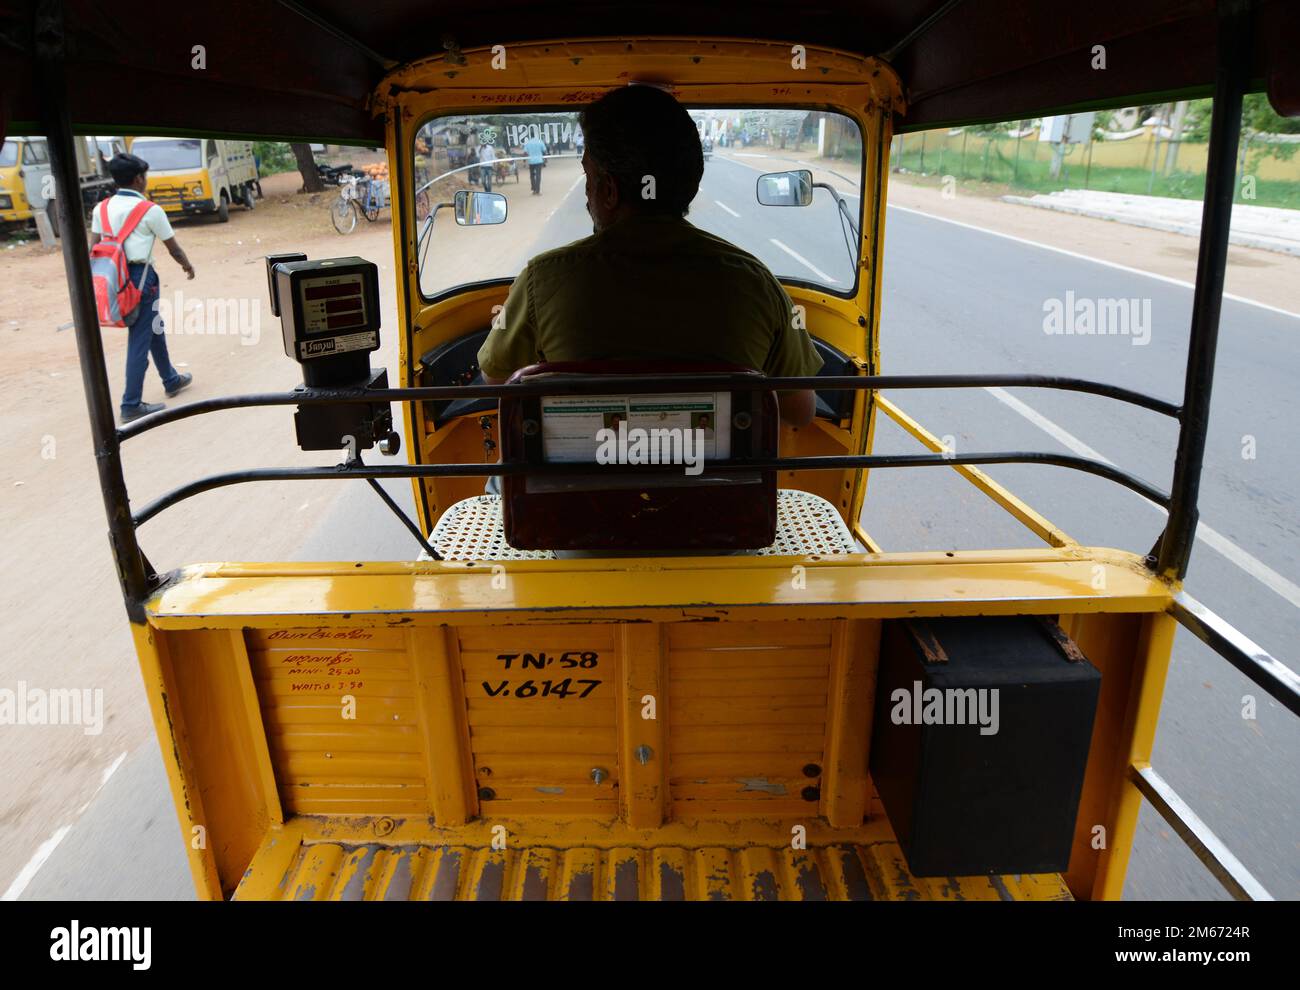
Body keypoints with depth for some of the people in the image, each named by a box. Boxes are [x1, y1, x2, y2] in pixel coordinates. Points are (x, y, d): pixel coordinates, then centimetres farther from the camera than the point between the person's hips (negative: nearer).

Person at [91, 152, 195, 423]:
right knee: (140, 339, -3)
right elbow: (173, 248, 1)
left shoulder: (102, 208, 8)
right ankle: (131, 405, -2)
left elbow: (94, 249, 5)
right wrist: (188, 266, 20)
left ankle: (171, 380, 40)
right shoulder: (150, 210, -7)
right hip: (141, 276, -7)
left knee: (154, 327, 24)